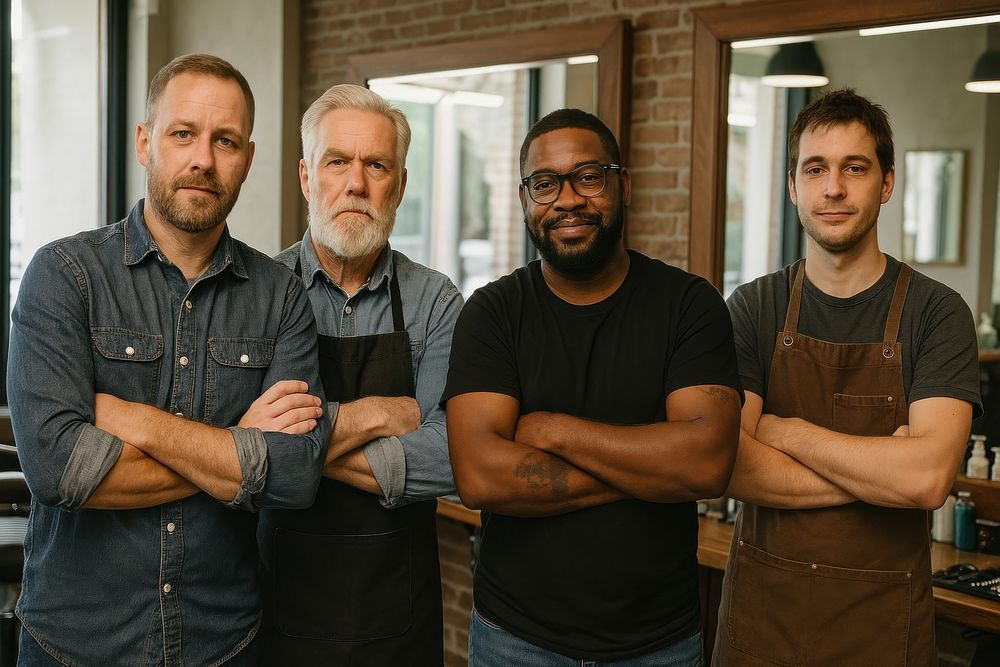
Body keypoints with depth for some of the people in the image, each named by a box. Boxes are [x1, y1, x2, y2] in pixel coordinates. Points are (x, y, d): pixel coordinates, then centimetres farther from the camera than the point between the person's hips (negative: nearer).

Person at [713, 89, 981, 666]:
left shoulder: (936, 313, -7)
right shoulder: (753, 308, -1)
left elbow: (929, 478, -21)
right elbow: (729, 465, -14)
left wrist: (785, 431, -13)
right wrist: (880, 470, -17)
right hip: (761, 612, 2)